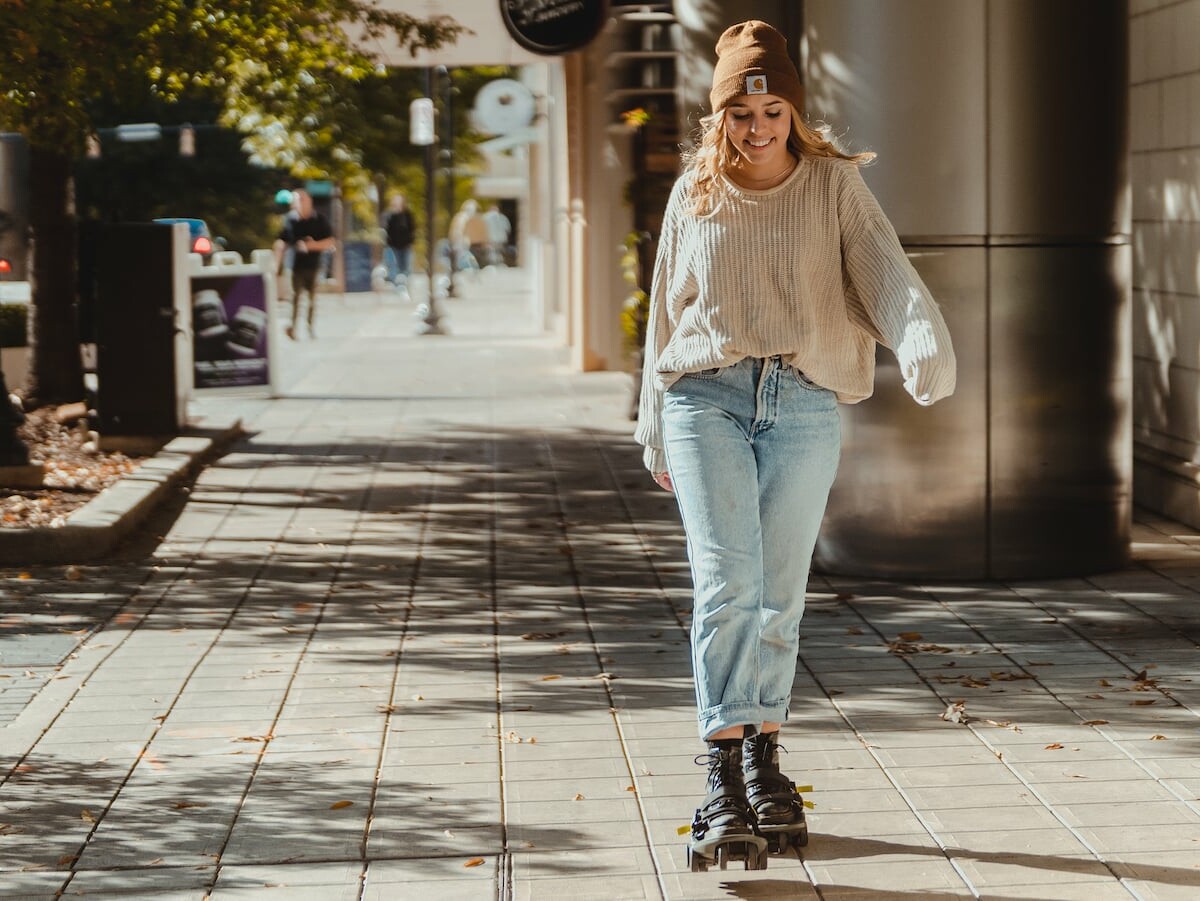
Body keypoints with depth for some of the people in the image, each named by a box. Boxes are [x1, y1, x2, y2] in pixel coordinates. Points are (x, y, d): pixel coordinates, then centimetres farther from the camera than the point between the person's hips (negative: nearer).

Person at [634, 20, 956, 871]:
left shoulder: (836, 184, 6)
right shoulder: (695, 193, 11)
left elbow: (883, 270, -9)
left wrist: (926, 345, -30)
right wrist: (657, 432, 22)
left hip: (804, 408, 0)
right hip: (707, 398, 0)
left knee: (779, 594, 7)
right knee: (726, 584, -13)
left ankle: (764, 761, 22)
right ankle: (723, 779, -15)